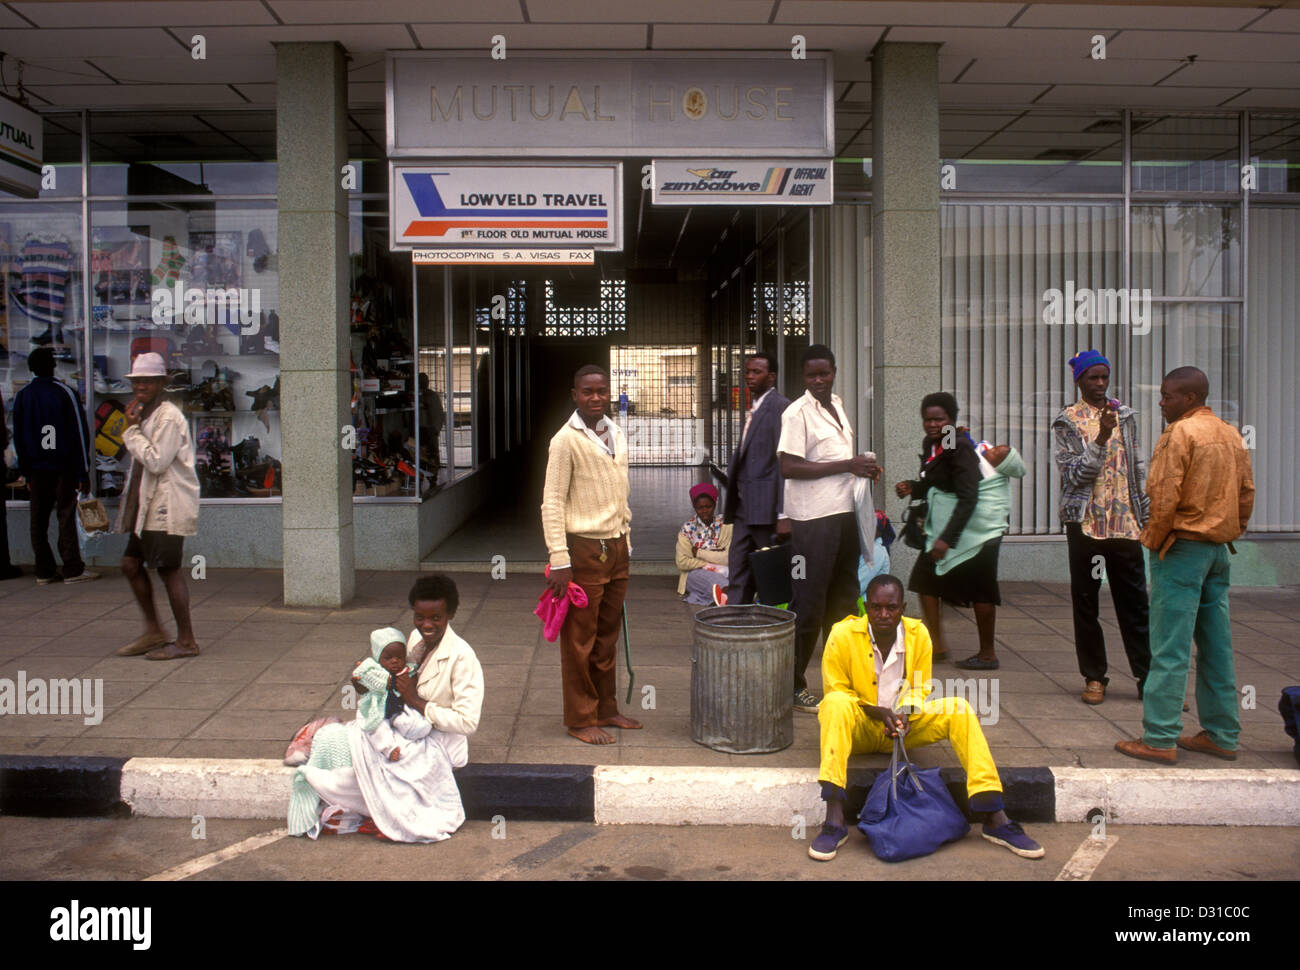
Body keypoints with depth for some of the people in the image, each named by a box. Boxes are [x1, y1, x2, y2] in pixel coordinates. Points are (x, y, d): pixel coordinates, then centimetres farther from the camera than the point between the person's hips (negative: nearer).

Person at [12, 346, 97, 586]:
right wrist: (82, 473, -3)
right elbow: (78, 434, -7)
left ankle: (44, 571, 10)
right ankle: (73, 569, 0)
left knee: (38, 521, 7)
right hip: (63, 467, -3)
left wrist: (26, 472, 15)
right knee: (66, 517, -1)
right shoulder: (64, 393, -5)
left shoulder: (22, 397, 6)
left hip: (36, 469, 3)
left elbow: (18, 438, 9)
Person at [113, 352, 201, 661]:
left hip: (167, 507, -10)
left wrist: (132, 430, -15)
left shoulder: (169, 418, -14)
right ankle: (153, 631, 22)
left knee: (168, 569, -5)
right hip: (148, 506, 10)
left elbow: (156, 461, -20)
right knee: (131, 565, 11)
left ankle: (186, 641, 4)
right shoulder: (145, 415, 17)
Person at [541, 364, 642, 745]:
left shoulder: (616, 435, 11)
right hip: (584, 550, -7)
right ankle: (581, 719, 12)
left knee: (608, 636, 15)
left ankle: (606, 709, 27)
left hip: (616, 548, 7)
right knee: (580, 639, 2)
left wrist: (625, 542, 17)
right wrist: (559, 560, -18)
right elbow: (552, 503, -13)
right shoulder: (566, 440, -11)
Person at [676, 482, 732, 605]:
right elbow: (682, 562, -3)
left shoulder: (725, 527, 10)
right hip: (695, 574, -1)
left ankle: (724, 595, -67)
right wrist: (711, 566, -11)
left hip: (721, 573, 1)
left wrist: (699, 553, -4)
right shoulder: (687, 529, 8)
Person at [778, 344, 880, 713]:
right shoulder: (797, 413, -11)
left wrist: (865, 468, 6)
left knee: (844, 599, 15)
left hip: (844, 513, 9)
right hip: (813, 518, -9)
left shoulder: (837, 406, 15)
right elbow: (789, 467, -20)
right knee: (809, 603, -4)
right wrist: (848, 465, -19)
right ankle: (794, 686, 7)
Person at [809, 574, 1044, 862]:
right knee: (836, 704, -37)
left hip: (905, 726, 3)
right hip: (858, 728, -3)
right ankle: (834, 821, -42)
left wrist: (905, 713, -17)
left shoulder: (918, 634, -5)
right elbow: (835, 692, -9)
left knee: (958, 707, -20)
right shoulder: (842, 635, -14)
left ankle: (996, 819, -21)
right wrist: (878, 712, -22)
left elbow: (920, 689, 5)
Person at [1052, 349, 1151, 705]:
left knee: (1135, 602, 3)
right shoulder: (1068, 420, -1)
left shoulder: (1125, 415, 12)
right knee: (1085, 602, 4)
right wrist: (1101, 438, -22)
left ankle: (1147, 677, 9)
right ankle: (1094, 677, 14)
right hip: (1086, 523, -3)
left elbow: (1138, 468, 16)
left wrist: (1147, 513, 11)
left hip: (1125, 523, 3)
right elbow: (1076, 474, -11)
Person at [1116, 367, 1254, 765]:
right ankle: (1221, 735, 17)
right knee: (1217, 646, 11)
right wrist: (1230, 534, 19)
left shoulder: (1179, 433, -12)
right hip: (1218, 550, 8)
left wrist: (1155, 541, -7)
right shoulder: (1231, 435, 12)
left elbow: (1164, 496, -18)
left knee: (1170, 648, -6)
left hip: (1182, 547, -8)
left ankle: (1160, 739, -3)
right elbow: (1247, 493, 14)